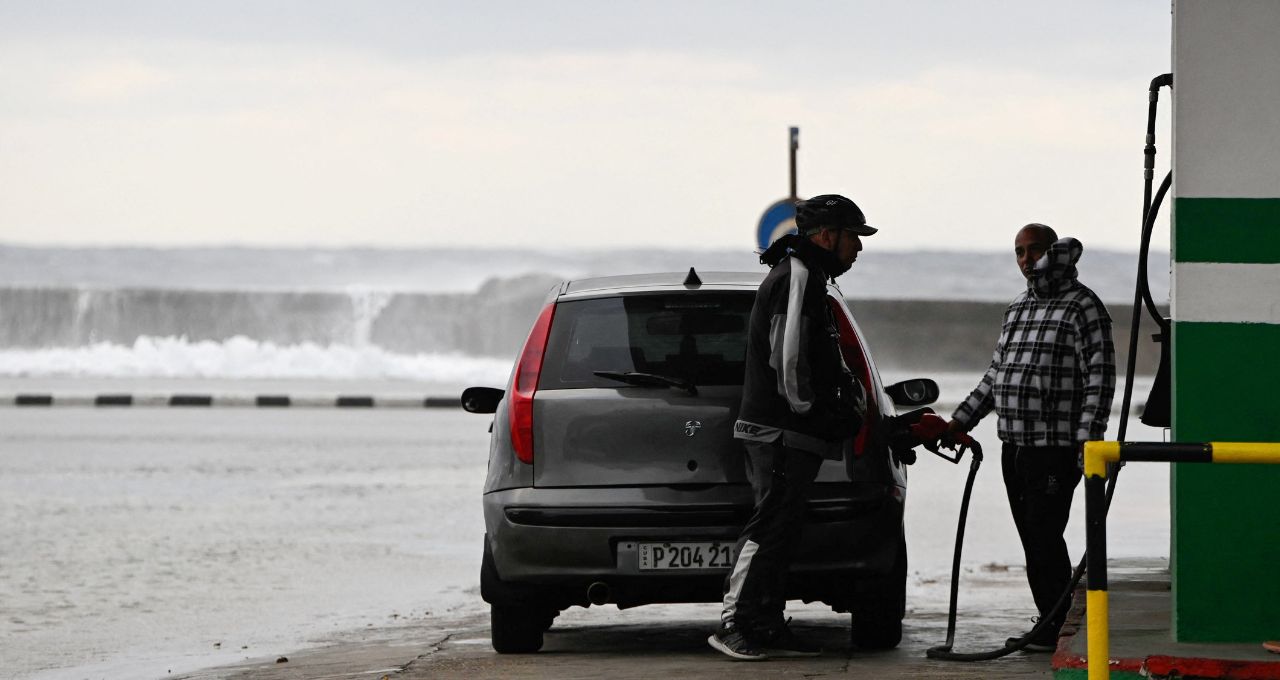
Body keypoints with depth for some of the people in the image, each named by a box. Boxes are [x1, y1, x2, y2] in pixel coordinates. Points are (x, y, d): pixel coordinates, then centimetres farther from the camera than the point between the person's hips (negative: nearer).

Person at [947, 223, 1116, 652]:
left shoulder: (1082, 307, -5)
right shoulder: (1017, 310, 20)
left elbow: (1100, 378, -12)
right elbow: (996, 376, 26)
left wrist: (1088, 440, -19)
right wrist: (961, 421, 18)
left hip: (1056, 450, -8)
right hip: (1014, 448, 8)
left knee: (1045, 537, -11)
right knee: (1032, 541, 8)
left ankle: (1056, 630, -7)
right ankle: (1047, 625, 14)